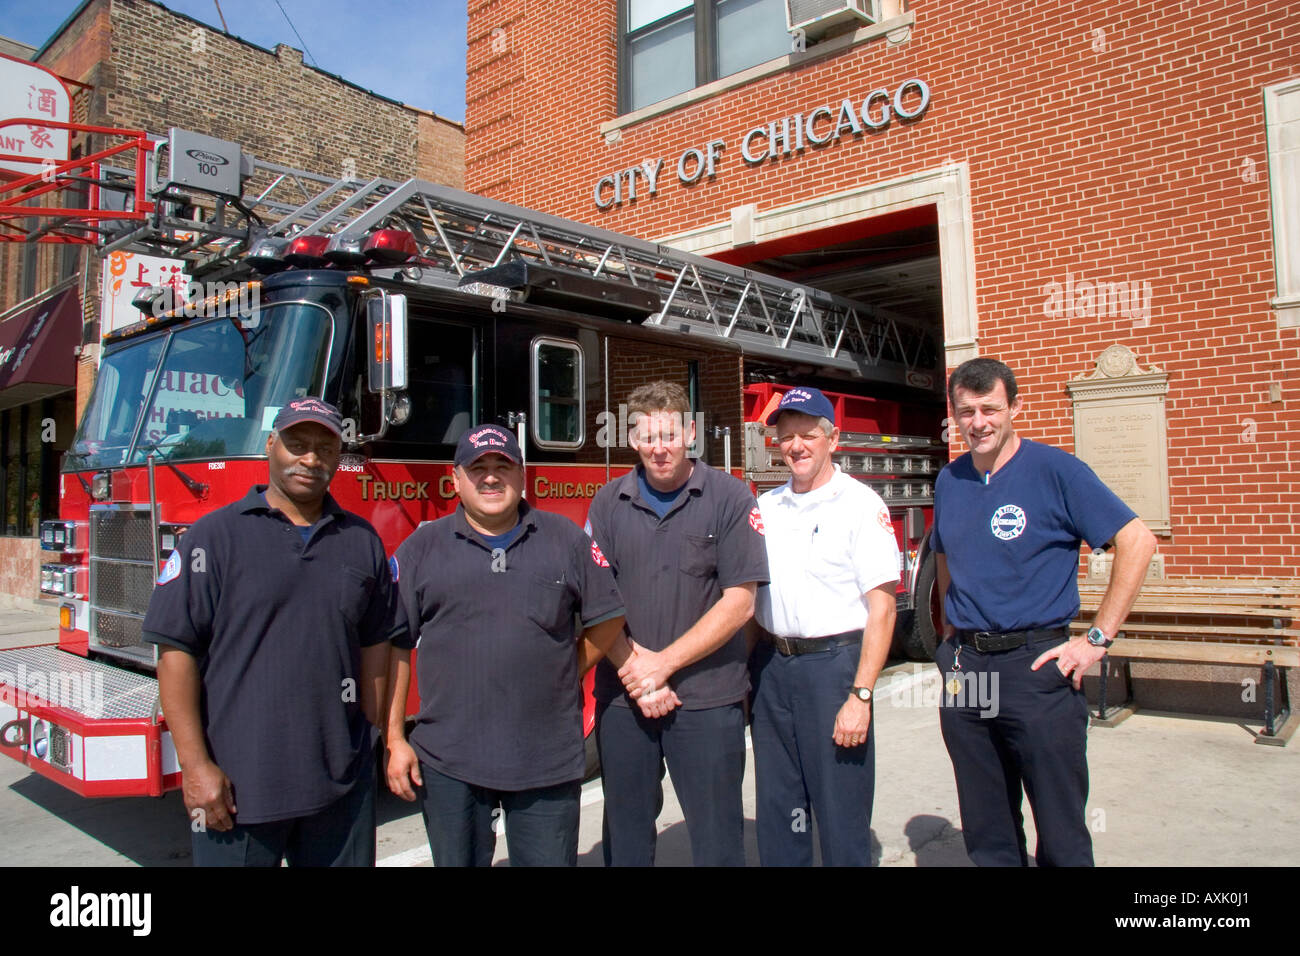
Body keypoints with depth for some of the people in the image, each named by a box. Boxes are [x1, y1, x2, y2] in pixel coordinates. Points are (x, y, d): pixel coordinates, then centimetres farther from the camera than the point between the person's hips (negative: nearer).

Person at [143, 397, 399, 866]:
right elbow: (176, 650, -7)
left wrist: (368, 741, 10)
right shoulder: (216, 535, -5)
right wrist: (195, 765, -11)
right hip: (237, 784, -3)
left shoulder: (362, 541, 6)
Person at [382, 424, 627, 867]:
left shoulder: (566, 539, 3)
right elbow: (393, 647, 1)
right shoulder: (421, 548, 2)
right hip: (448, 763, 0)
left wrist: (559, 677, 7)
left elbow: (607, 618, 9)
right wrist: (395, 741, -1)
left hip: (548, 760, 0)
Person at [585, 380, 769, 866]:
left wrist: (662, 663, -12)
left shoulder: (729, 499, -4)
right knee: (625, 835, 16)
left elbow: (738, 602, -9)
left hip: (708, 698, -3)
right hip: (621, 698, 3)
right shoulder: (608, 503, 4)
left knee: (717, 837, 7)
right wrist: (633, 670, -11)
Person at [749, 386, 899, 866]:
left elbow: (882, 608, -10)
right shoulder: (764, 507, 10)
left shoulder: (860, 504, -7)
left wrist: (860, 697, -16)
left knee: (840, 814, 4)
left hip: (833, 664, -5)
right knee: (777, 813, 14)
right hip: (771, 667, 5)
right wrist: (747, 671, 7)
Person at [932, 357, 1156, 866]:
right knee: (986, 834, 16)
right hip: (964, 667, 5)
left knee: (1061, 833, 6)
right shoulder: (949, 480, 8)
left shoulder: (1055, 469, -8)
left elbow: (1137, 540, -10)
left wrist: (1098, 638, -12)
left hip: (1035, 664, -5)